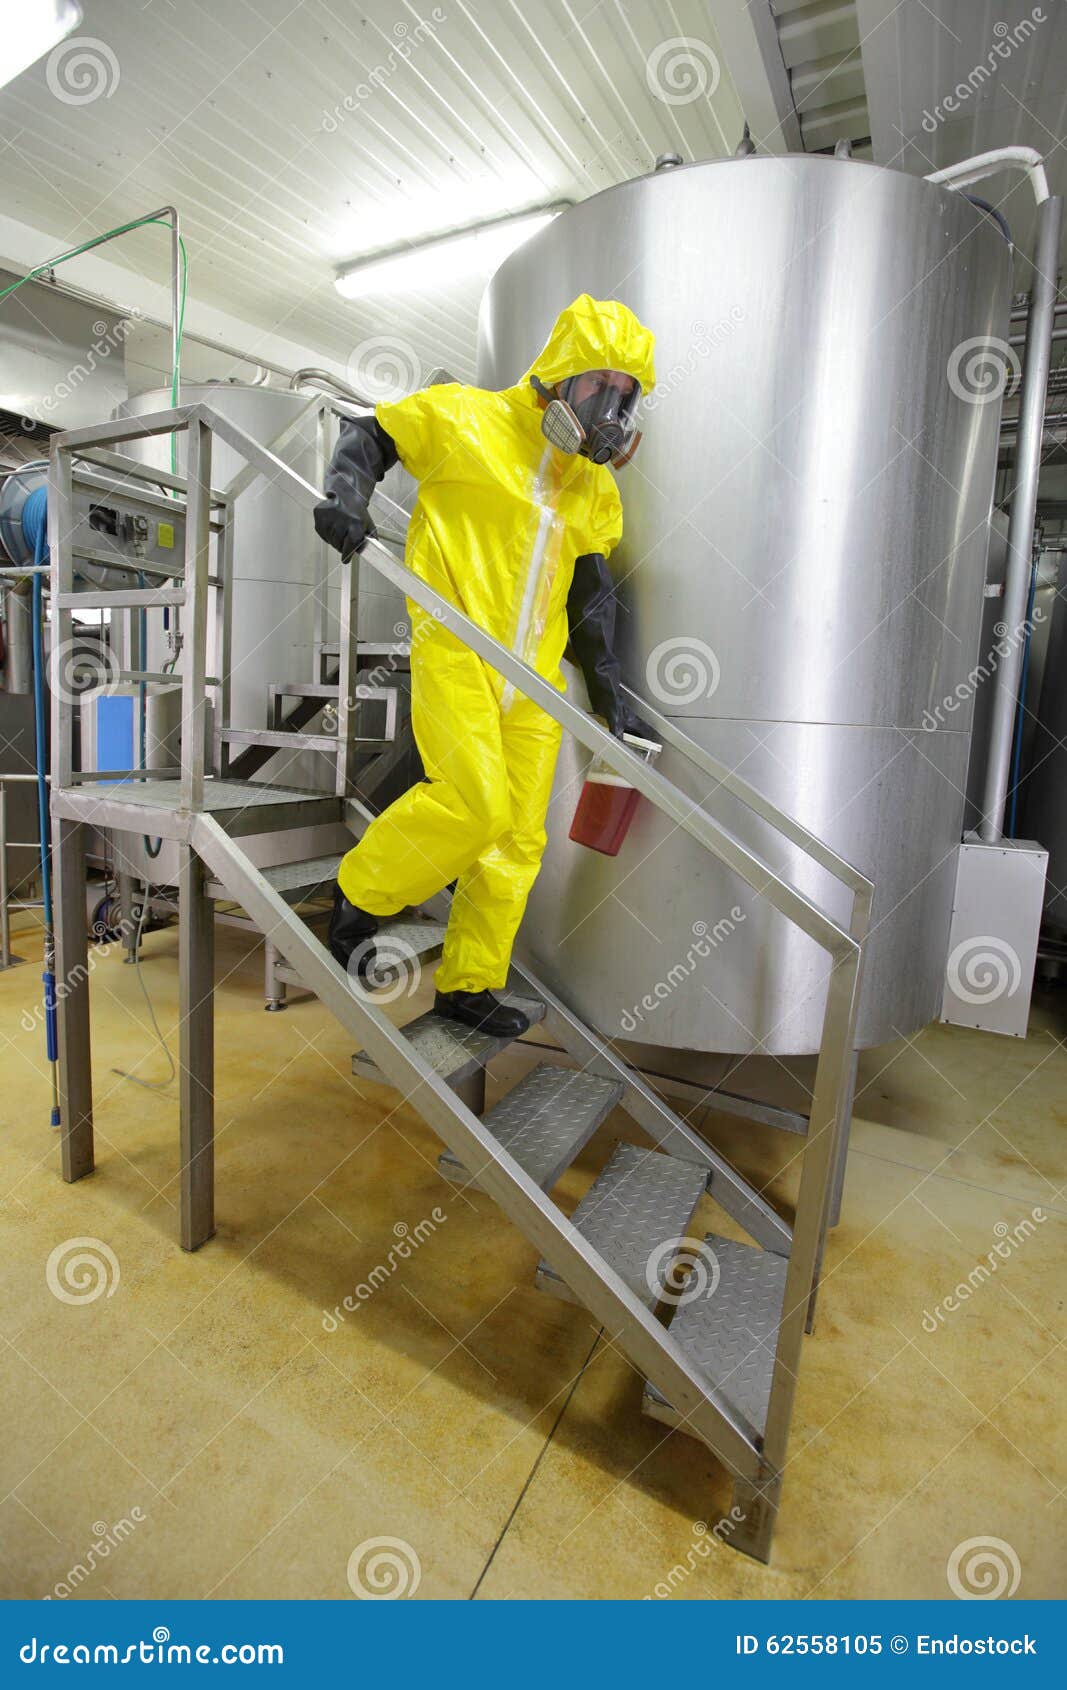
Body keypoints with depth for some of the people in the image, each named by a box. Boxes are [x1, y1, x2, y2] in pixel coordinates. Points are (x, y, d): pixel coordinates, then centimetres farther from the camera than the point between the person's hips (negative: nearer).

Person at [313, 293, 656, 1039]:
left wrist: (609, 690, 15)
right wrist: (347, 495, -11)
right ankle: (361, 893, 5)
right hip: (454, 650, -6)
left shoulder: (596, 487, 19)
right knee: (474, 802, -23)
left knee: (519, 835, 3)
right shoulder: (466, 418, 2)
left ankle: (469, 983, 17)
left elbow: (591, 588, 21)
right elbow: (369, 434, 11)